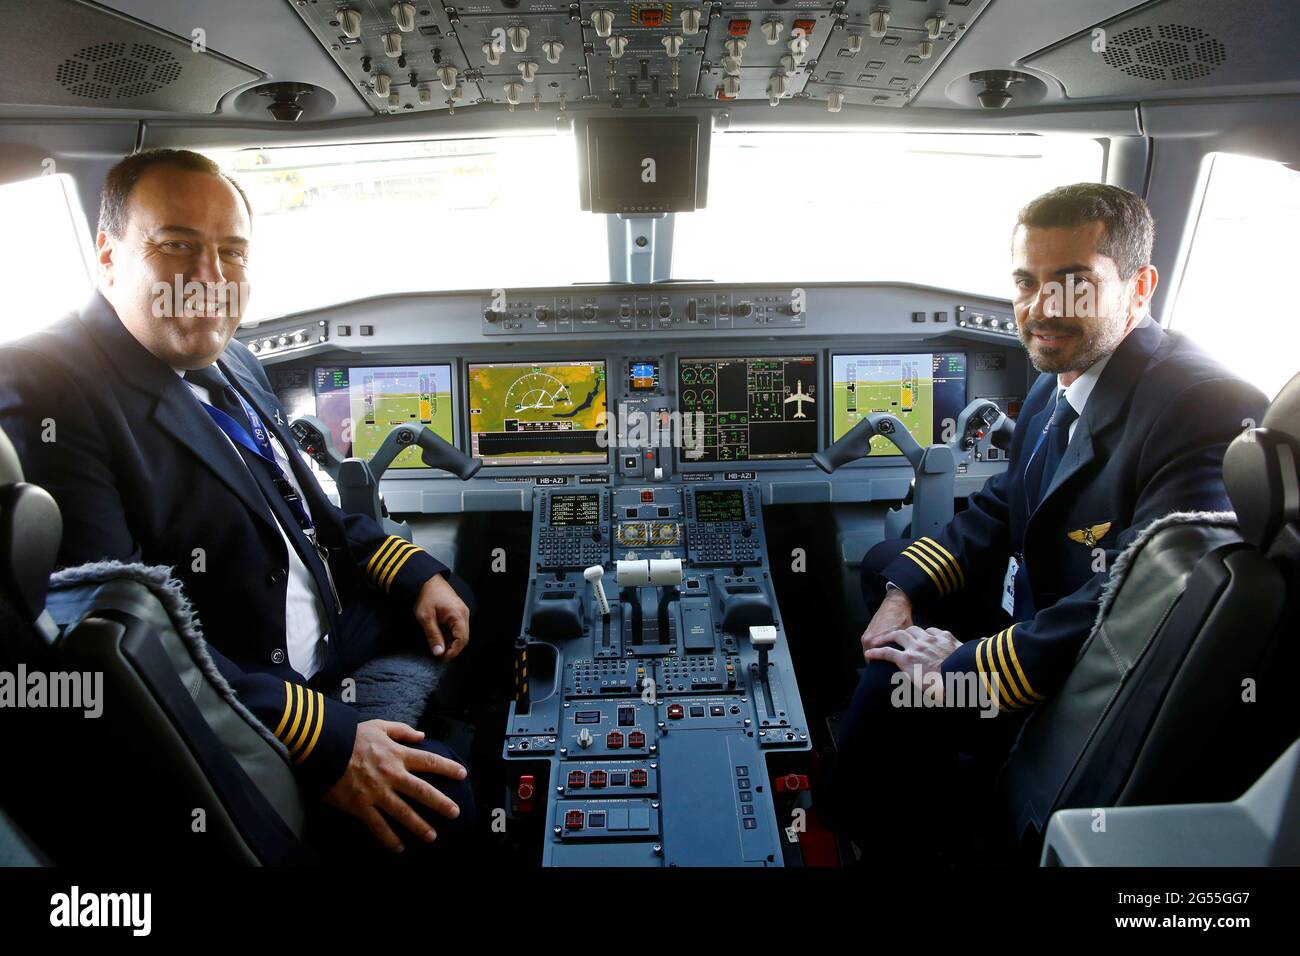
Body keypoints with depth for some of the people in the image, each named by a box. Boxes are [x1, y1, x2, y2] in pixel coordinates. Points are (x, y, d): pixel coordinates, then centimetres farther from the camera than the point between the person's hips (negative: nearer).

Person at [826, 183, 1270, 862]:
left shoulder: (1209, 410, -27)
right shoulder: (1055, 386, 3)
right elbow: (999, 512, 10)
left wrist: (968, 666, -30)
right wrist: (903, 588, -6)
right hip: (1032, 609, 10)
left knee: (895, 683, -26)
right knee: (882, 563, 16)